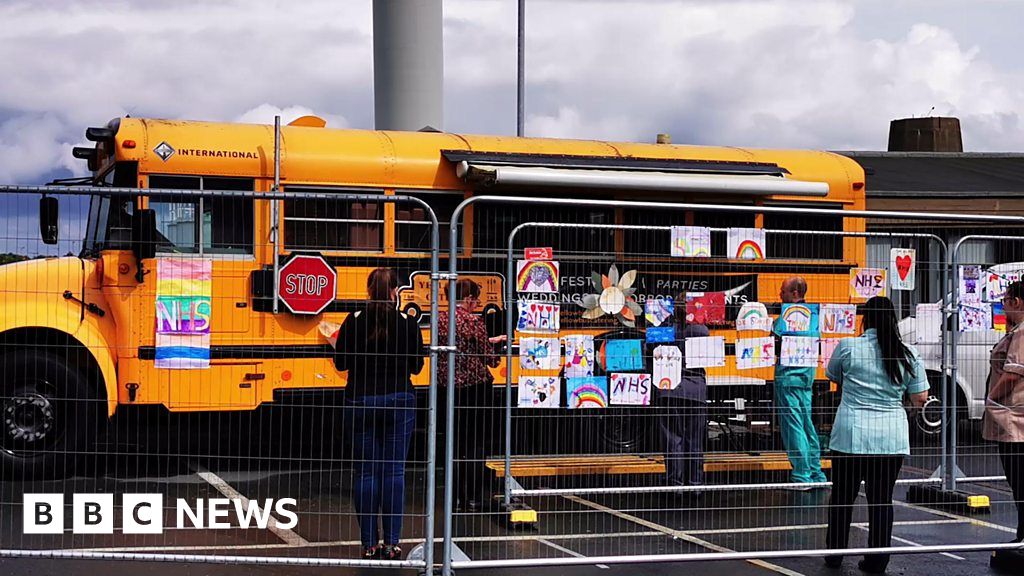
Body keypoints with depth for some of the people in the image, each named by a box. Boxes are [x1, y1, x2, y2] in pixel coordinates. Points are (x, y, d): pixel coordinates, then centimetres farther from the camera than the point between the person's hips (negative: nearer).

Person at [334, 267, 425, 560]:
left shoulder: (354, 321, -5)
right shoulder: (408, 323, -5)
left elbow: (341, 363, 0)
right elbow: (416, 366, 2)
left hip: (361, 401, 0)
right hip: (398, 401, 0)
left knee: (366, 472, 5)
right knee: (394, 471, 3)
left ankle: (369, 544, 6)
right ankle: (391, 543, 3)